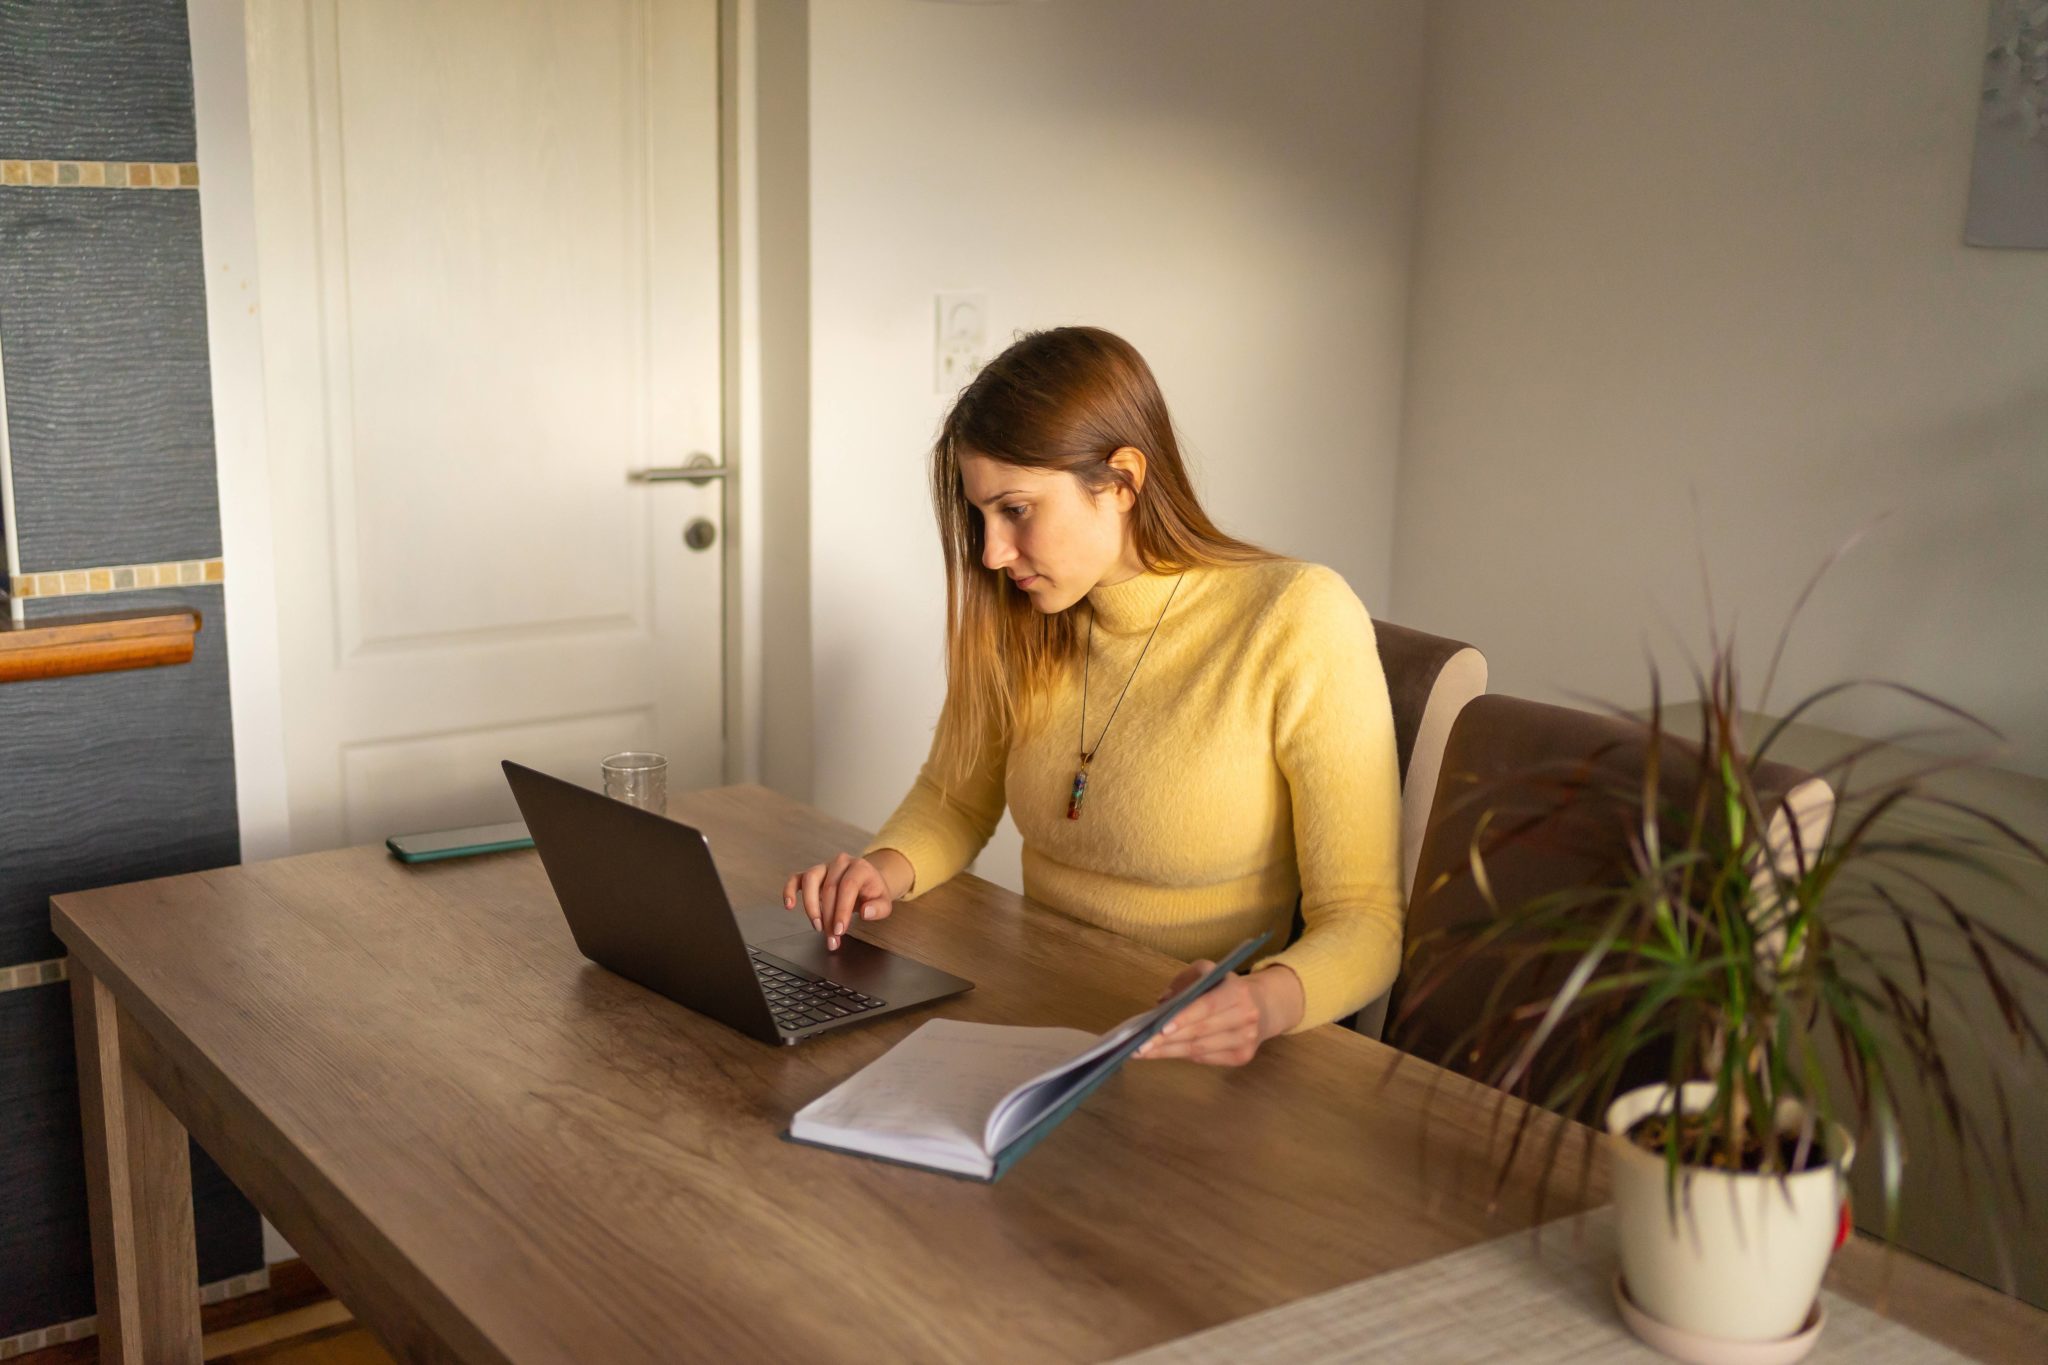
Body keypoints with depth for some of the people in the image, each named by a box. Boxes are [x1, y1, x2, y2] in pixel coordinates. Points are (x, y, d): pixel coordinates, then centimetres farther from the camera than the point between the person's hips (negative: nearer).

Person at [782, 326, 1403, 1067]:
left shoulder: (1299, 622, -13)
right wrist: (887, 870, -3)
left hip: (1203, 1061, -6)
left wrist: (1266, 1002, -33)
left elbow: (1364, 920, -13)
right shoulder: (1021, 619, 4)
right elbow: (954, 798, 18)